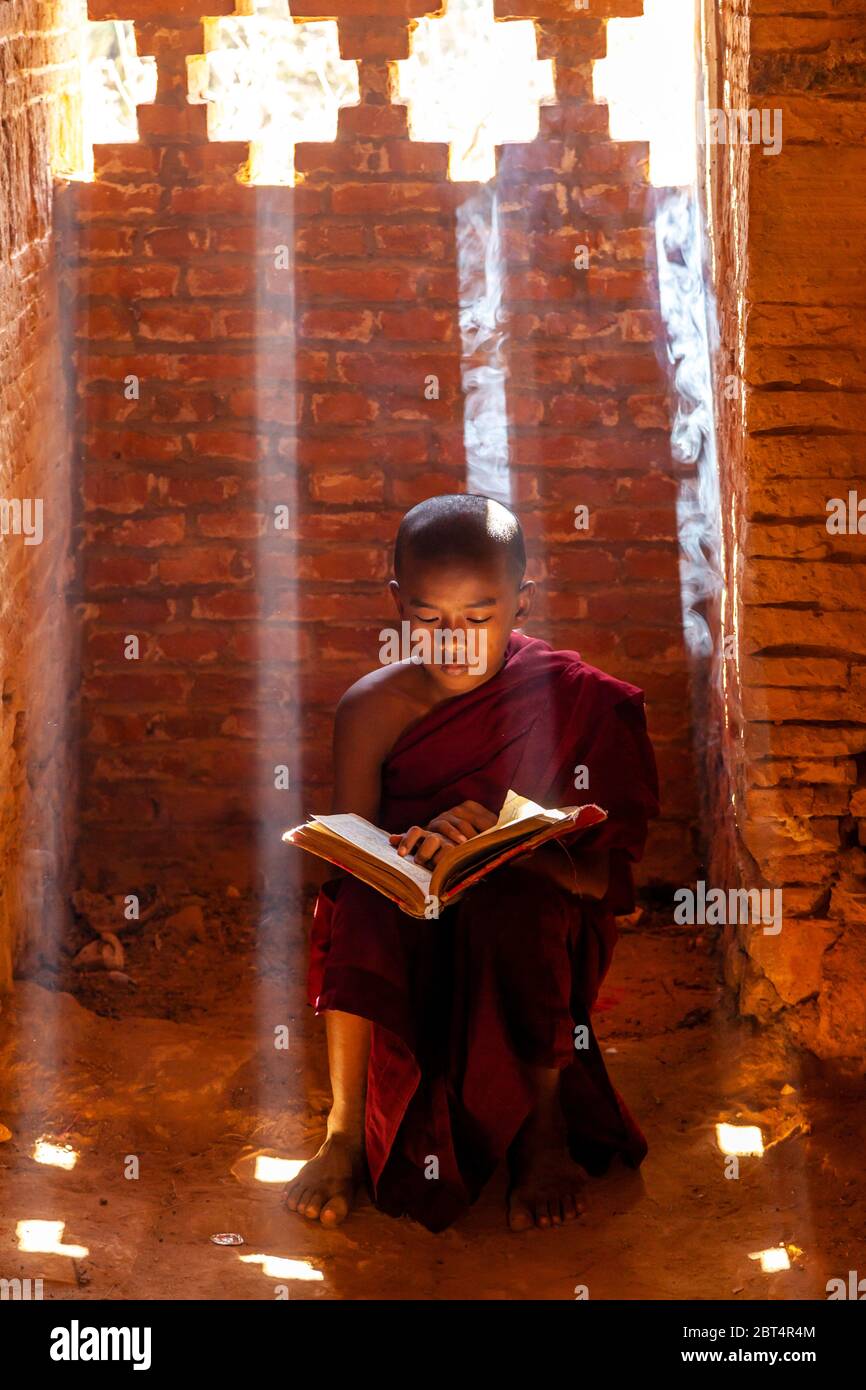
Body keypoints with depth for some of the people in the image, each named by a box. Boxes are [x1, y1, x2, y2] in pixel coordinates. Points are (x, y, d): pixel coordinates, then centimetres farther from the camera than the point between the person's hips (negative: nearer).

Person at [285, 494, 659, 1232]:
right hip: (408, 941, 2)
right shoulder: (372, 708, -5)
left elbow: (613, 879, -13)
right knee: (358, 899, -28)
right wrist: (410, 849, -29)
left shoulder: (580, 701, -10)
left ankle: (544, 1125, -13)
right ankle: (347, 1127, -19)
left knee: (512, 900, -33)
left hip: (526, 942, -1)